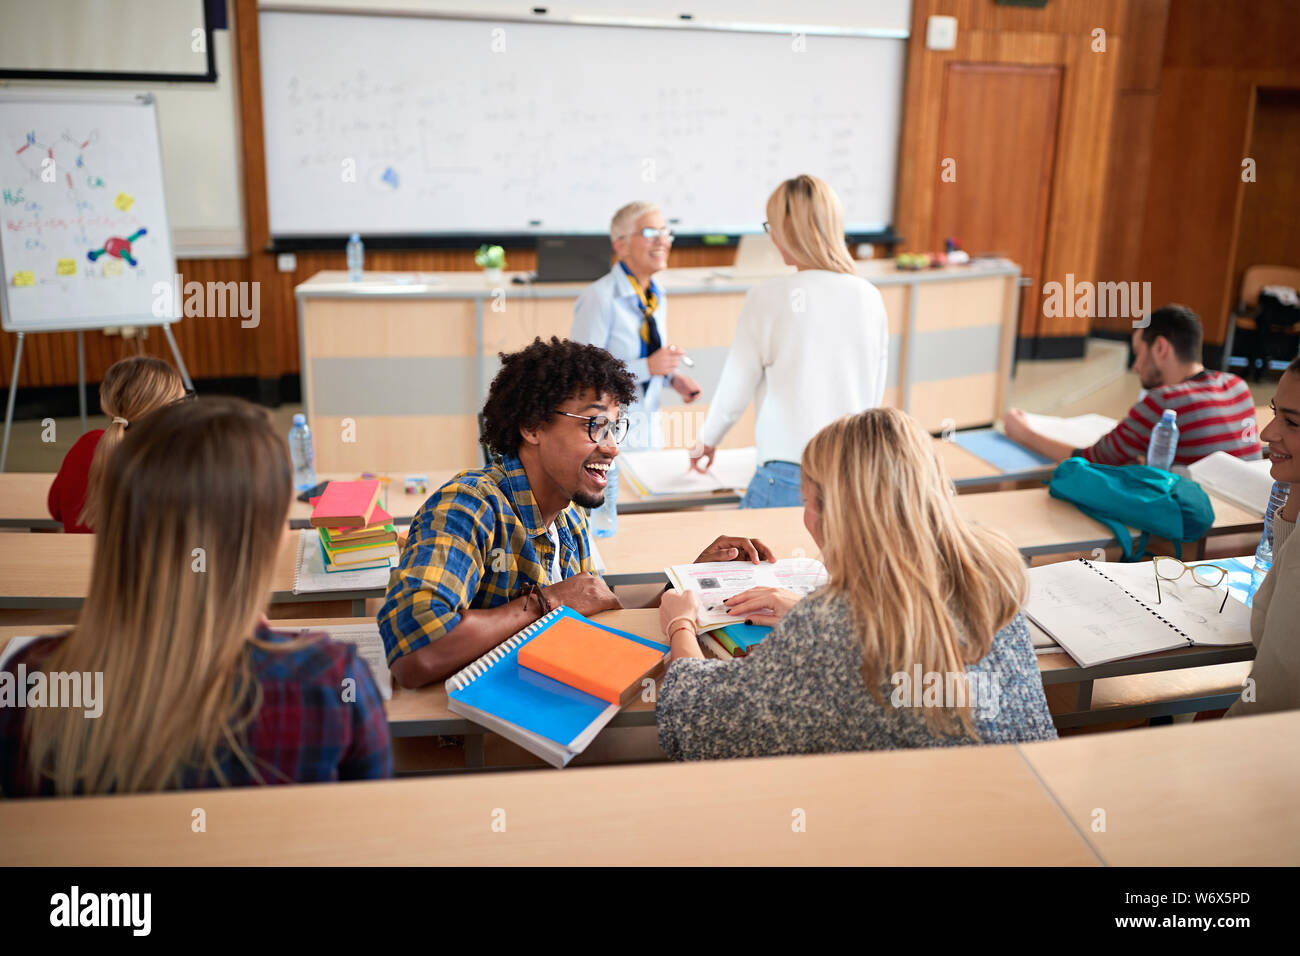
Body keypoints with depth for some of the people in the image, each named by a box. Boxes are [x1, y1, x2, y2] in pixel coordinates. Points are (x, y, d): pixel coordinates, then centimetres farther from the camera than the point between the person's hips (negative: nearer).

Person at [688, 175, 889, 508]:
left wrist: (707, 441, 19)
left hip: (787, 477, -4)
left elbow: (735, 392, 0)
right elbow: (874, 395, 12)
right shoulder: (869, 297, 2)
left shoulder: (768, 298, -8)